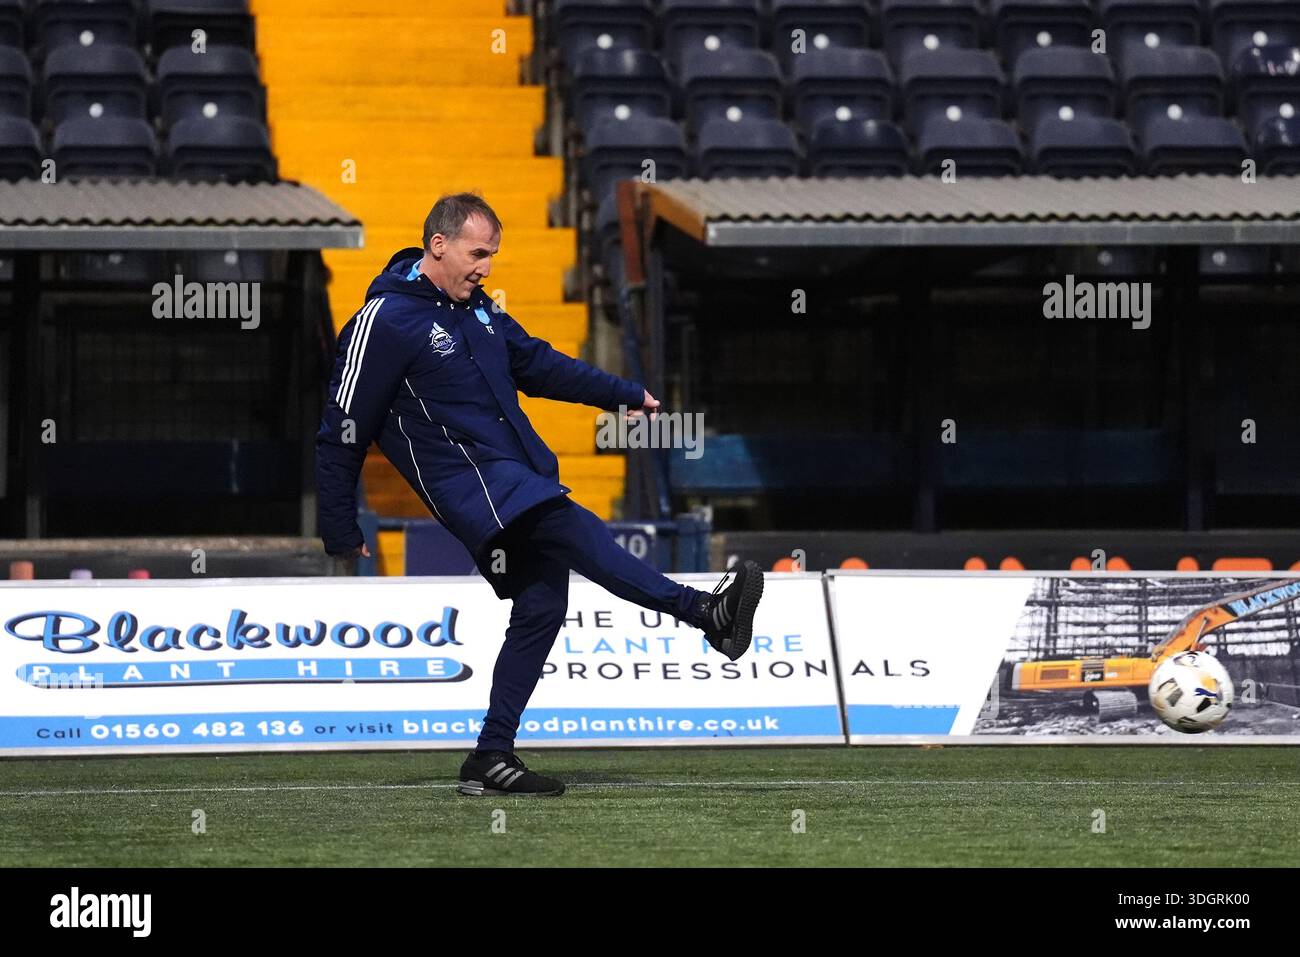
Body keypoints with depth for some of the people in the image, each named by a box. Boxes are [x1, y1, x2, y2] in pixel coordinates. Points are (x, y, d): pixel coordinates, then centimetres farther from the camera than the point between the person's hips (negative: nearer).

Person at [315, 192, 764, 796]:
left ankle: (491, 759, 10)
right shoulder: (384, 322, -9)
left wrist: (626, 396, 35)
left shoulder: (476, 309, 16)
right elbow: (341, 434, -5)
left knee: (541, 606, 4)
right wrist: (341, 537, -1)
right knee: (577, 534, -26)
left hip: (520, 472, 9)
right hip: (470, 479, -9)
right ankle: (708, 613, -41)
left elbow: (538, 363, 31)